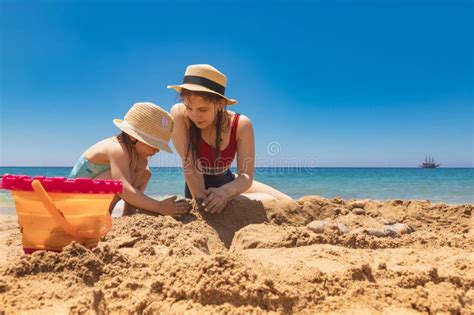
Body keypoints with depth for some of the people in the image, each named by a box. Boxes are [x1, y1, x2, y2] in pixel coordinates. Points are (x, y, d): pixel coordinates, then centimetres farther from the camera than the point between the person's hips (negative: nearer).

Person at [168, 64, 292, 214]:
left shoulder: (241, 125, -19)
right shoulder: (180, 115, -26)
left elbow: (246, 176, -24)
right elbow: (190, 165, -28)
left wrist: (225, 191, -44)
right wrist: (201, 202, -34)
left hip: (229, 182, 4)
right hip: (200, 188, -4)